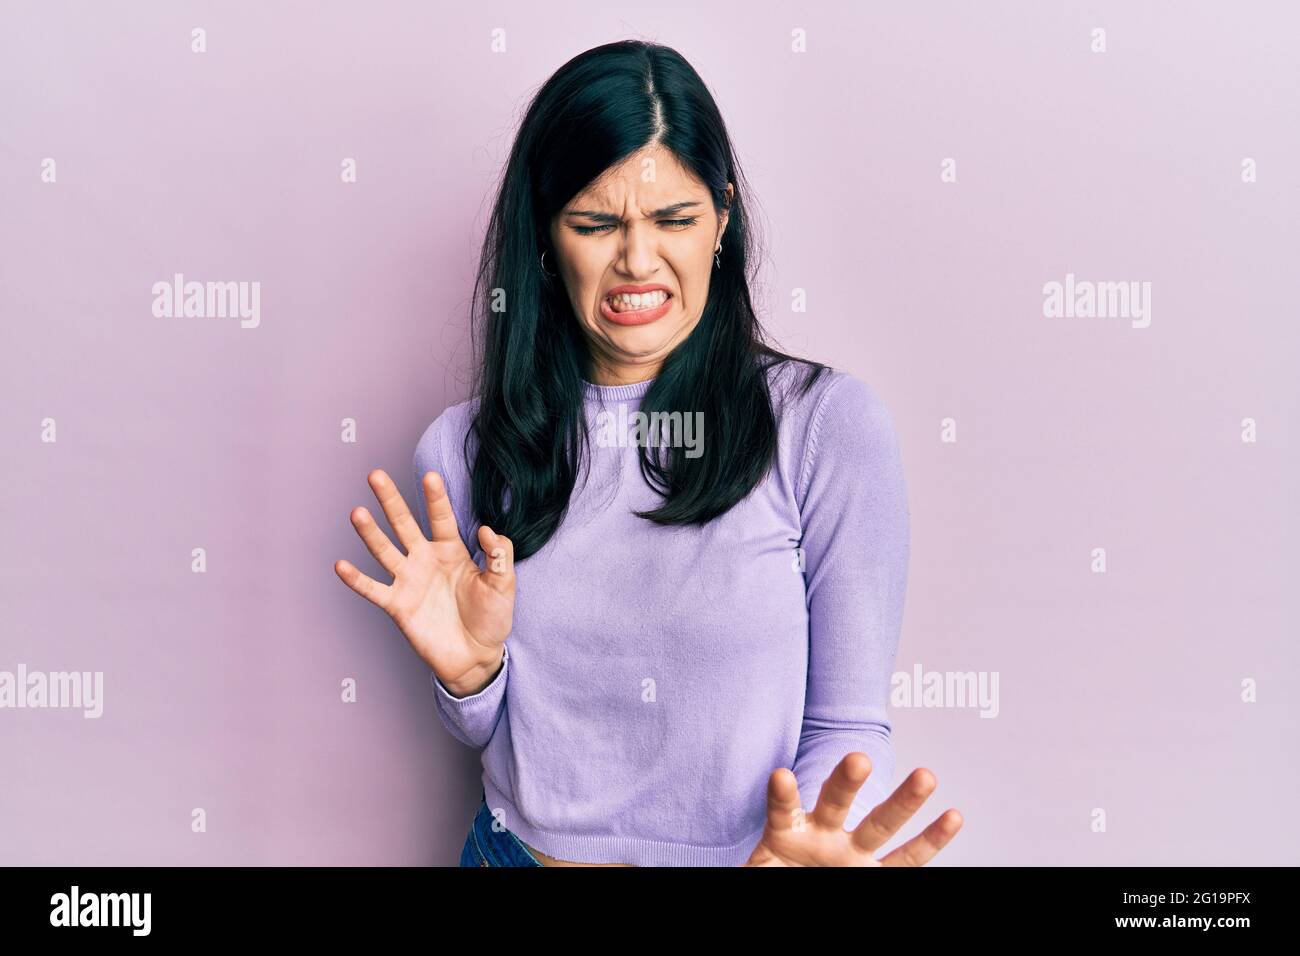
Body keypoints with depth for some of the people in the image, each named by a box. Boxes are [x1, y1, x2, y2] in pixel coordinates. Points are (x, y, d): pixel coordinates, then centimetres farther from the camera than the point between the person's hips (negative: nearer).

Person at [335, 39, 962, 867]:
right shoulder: (464, 446, -7)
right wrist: (469, 672, -17)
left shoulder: (829, 423, -15)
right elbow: (494, 734, 3)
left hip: (741, 850, -2)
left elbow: (849, 727, -11)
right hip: (524, 846, 3)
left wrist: (799, 847, -30)